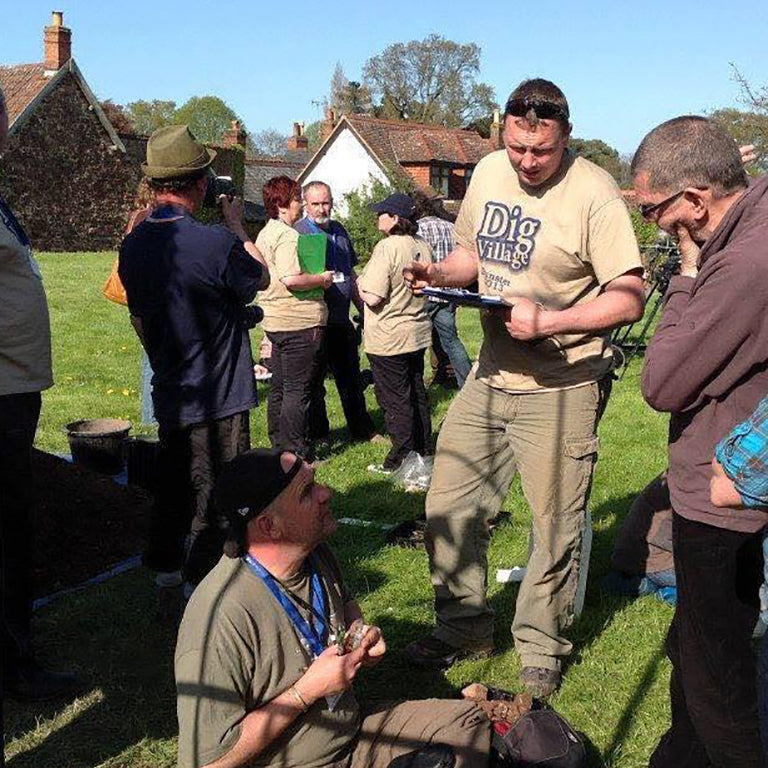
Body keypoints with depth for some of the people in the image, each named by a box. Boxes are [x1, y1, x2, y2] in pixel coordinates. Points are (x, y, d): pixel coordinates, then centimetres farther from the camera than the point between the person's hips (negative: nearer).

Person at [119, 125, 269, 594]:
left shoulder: (134, 244, -1)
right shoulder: (215, 243, -23)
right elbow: (261, 279, -3)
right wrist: (236, 225, 7)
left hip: (169, 392, 7)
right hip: (219, 395, -7)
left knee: (173, 479, 22)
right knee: (214, 489, 6)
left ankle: (166, 563, 36)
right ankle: (204, 579, 16)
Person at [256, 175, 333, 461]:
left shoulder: (264, 234, 15)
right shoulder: (287, 236, -17)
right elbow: (291, 279, -27)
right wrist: (322, 279, -11)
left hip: (275, 320, 10)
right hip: (299, 321, -10)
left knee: (279, 386, 16)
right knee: (299, 389, -4)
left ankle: (279, 444, 25)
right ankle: (298, 453, 0)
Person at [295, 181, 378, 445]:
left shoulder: (339, 230, 14)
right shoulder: (296, 232, -8)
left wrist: (363, 309, 20)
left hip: (342, 321, 7)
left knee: (351, 379, 16)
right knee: (314, 383, 4)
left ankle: (362, 431, 28)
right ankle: (318, 437, 15)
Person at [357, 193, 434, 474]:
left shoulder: (387, 247, -21)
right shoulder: (423, 246, 3)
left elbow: (373, 297, -25)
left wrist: (358, 286, -6)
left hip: (389, 340, -8)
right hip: (418, 333, 8)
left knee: (395, 400, 2)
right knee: (417, 393, 18)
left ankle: (402, 459, 10)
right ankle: (424, 451, 28)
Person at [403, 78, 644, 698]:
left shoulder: (593, 192, -15)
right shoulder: (488, 172, 5)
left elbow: (629, 299, -18)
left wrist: (546, 321, -29)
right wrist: (440, 274, -2)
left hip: (561, 388, -6)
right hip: (489, 375, 6)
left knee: (555, 528, 5)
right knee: (449, 509, 10)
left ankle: (541, 649, 26)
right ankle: (464, 628, 30)